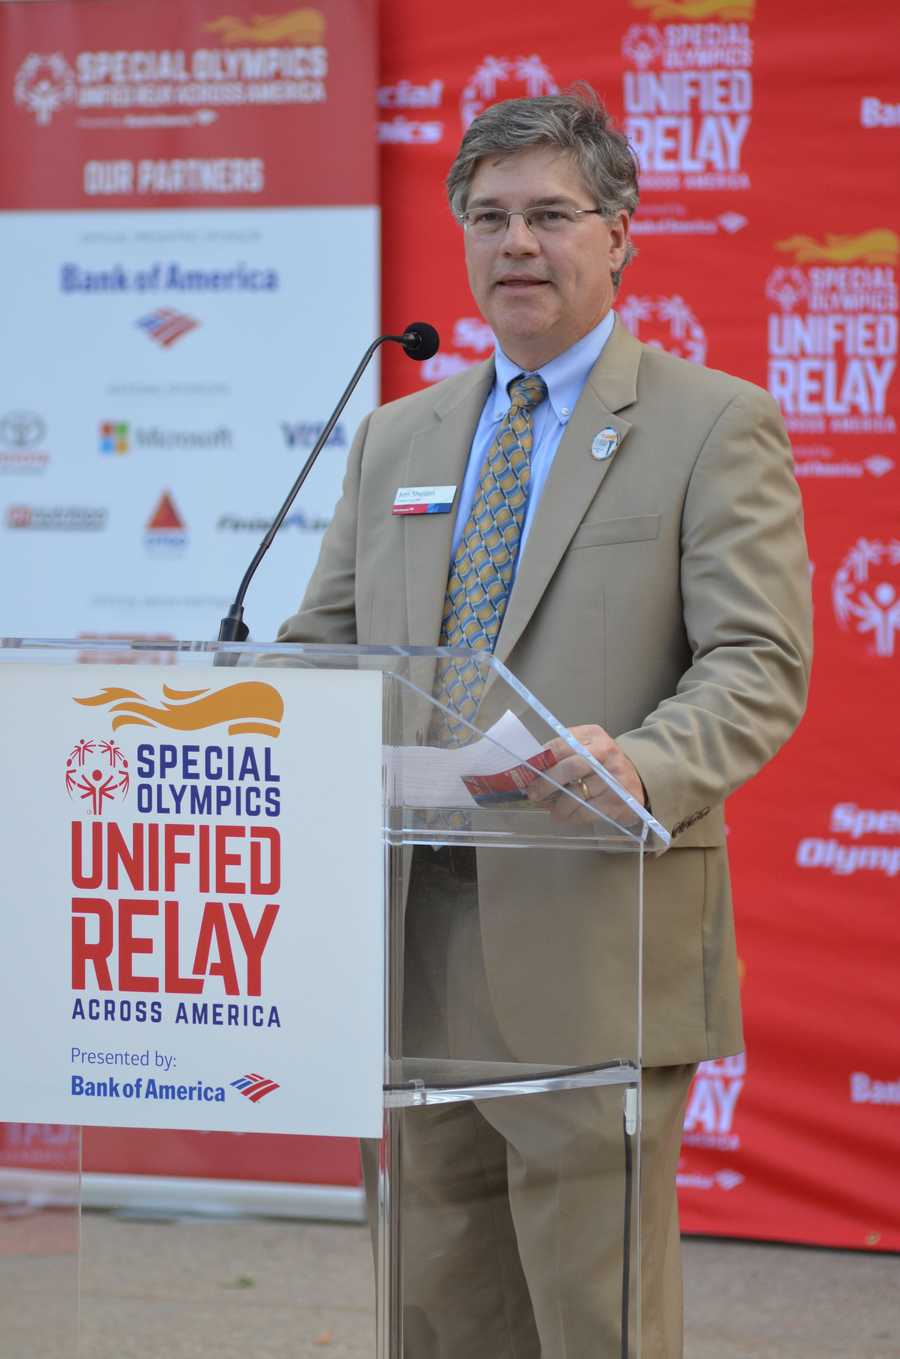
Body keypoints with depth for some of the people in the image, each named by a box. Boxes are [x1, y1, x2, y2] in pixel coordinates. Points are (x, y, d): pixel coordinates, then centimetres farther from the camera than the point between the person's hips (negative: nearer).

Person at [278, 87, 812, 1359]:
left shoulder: (716, 426, -1)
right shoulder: (396, 436, 17)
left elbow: (760, 666, -9)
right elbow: (321, 643, 18)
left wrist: (645, 766, -29)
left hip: (595, 945, -6)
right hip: (416, 943, 6)